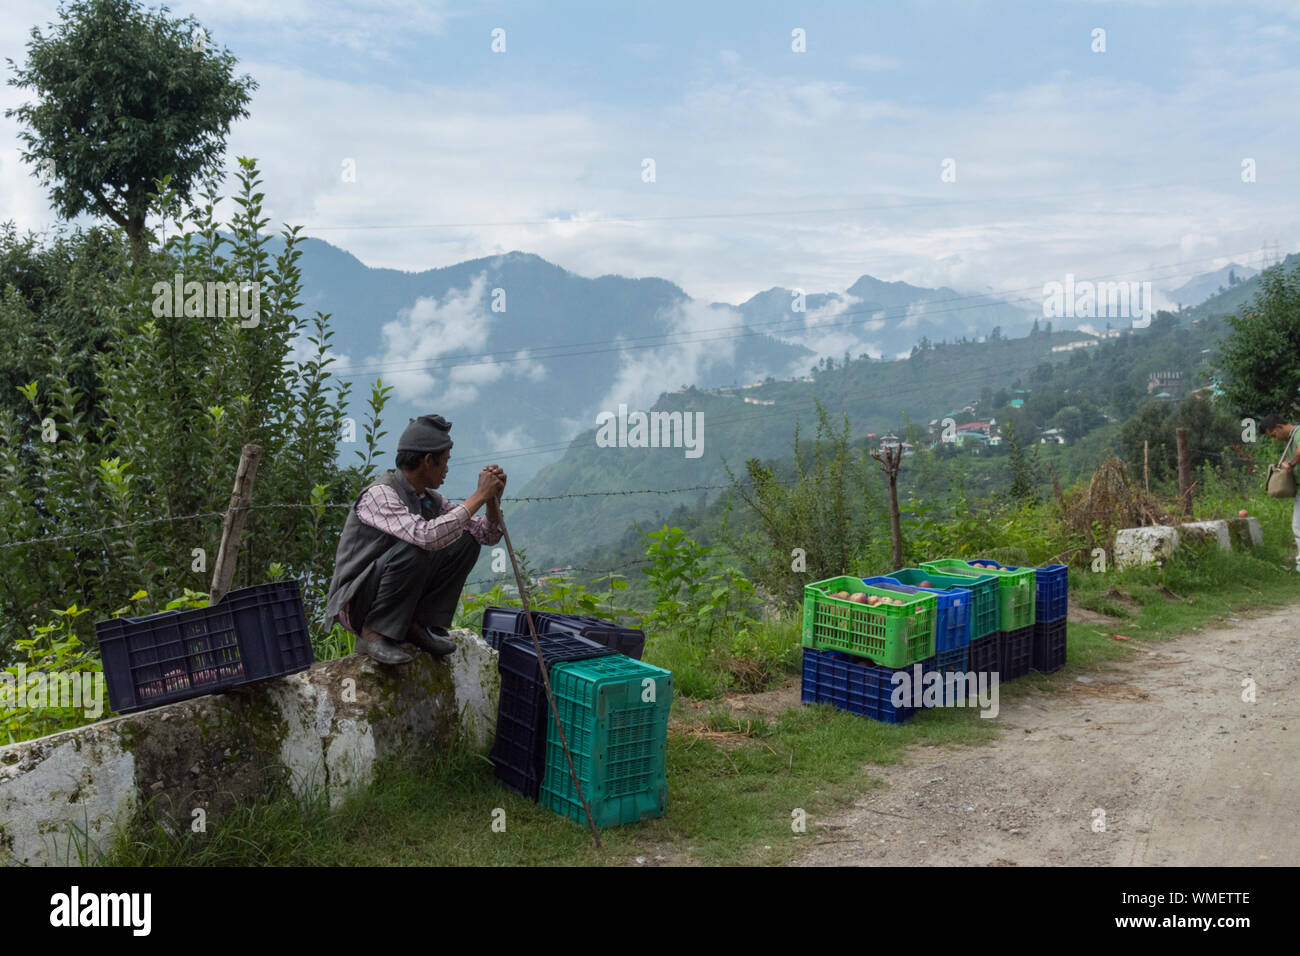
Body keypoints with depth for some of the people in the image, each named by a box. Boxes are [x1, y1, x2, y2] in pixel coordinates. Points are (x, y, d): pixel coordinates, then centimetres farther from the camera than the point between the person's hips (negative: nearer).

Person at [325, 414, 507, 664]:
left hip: (400, 601, 8)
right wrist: (478, 496, -30)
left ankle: (418, 625, -1)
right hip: (354, 603, -8)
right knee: (414, 549, -33)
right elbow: (427, 536, -38)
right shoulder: (380, 493, -21)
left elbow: (489, 535, 9)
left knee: (466, 540, -2)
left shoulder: (429, 499, 5)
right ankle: (373, 633, -17)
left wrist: (493, 499, -11)